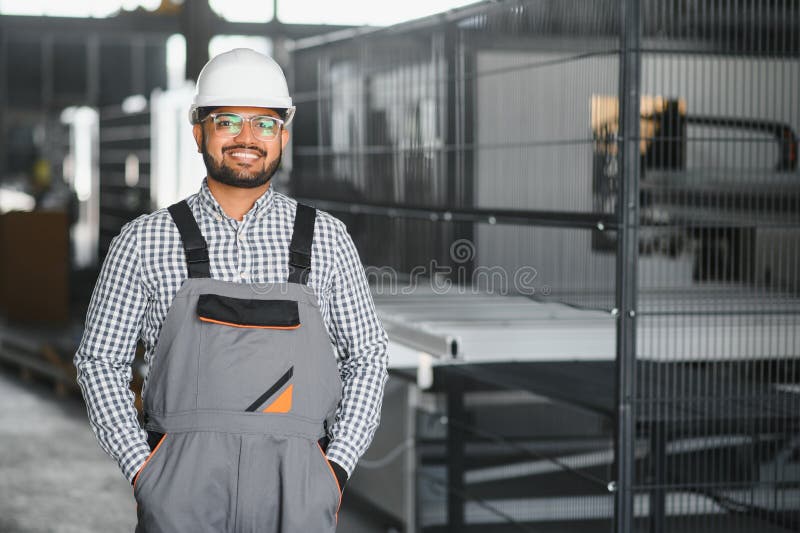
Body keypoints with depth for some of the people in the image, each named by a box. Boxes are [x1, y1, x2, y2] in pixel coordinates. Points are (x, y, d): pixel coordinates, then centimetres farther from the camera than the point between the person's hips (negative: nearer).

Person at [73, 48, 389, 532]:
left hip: (296, 493, 1)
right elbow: (99, 359, 9)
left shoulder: (325, 238, 7)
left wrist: (337, 467, 1)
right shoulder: (144, 241, 4)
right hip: (184, 492, -1)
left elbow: (366, 356, 12)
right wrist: (141, 469, -1)